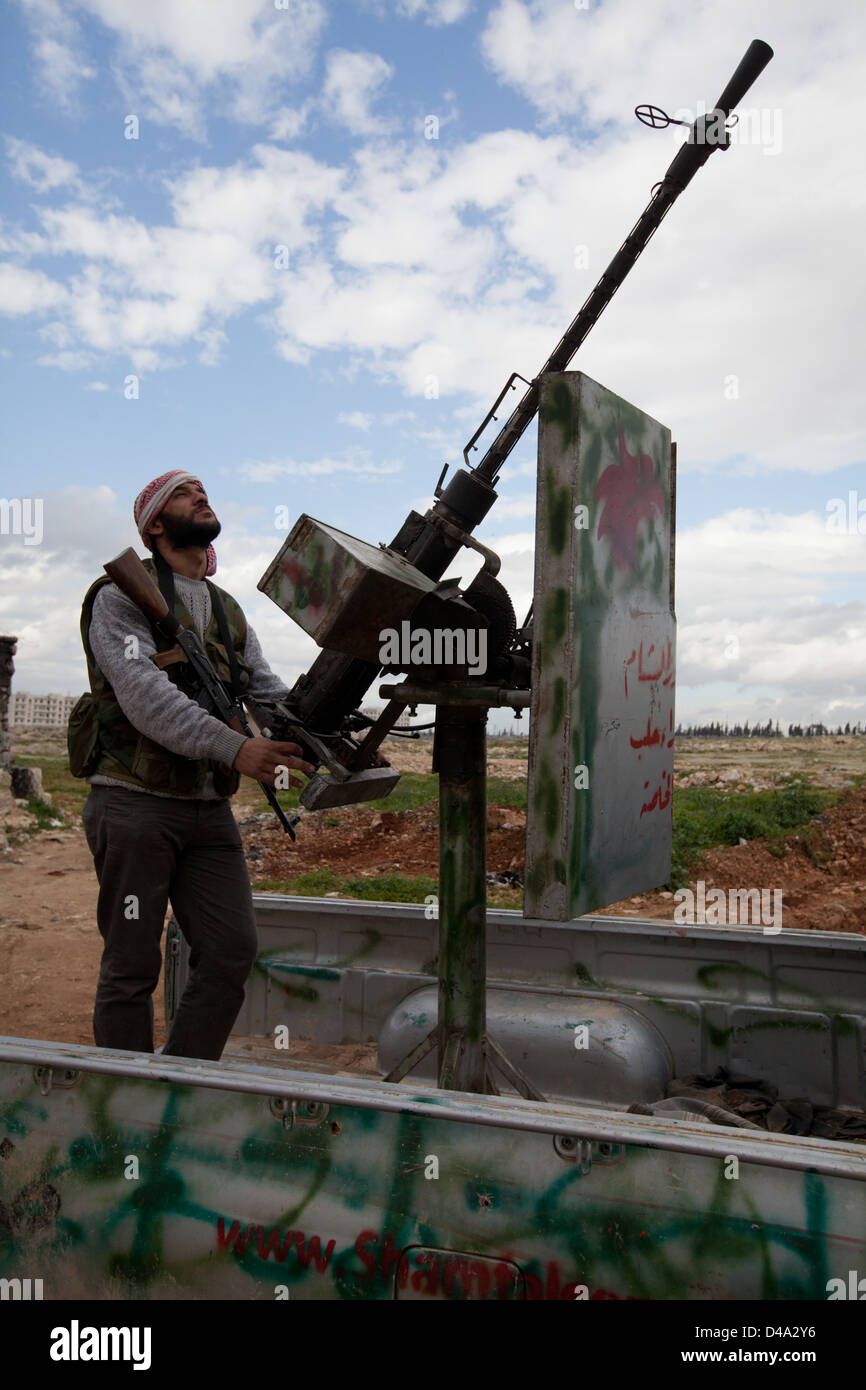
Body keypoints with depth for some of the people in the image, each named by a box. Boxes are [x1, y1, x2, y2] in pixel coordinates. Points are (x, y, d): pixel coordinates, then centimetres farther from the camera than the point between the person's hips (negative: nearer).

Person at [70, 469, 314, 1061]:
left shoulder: (229, 611, 19)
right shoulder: (122, 595, -3)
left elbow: (269, 694, 9)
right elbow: (144, 694, -19)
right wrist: (234, 748, -30)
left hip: (210, 810, 6)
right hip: (135, 805, -6)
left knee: (233, 953, 1)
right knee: (132, 968, 2)